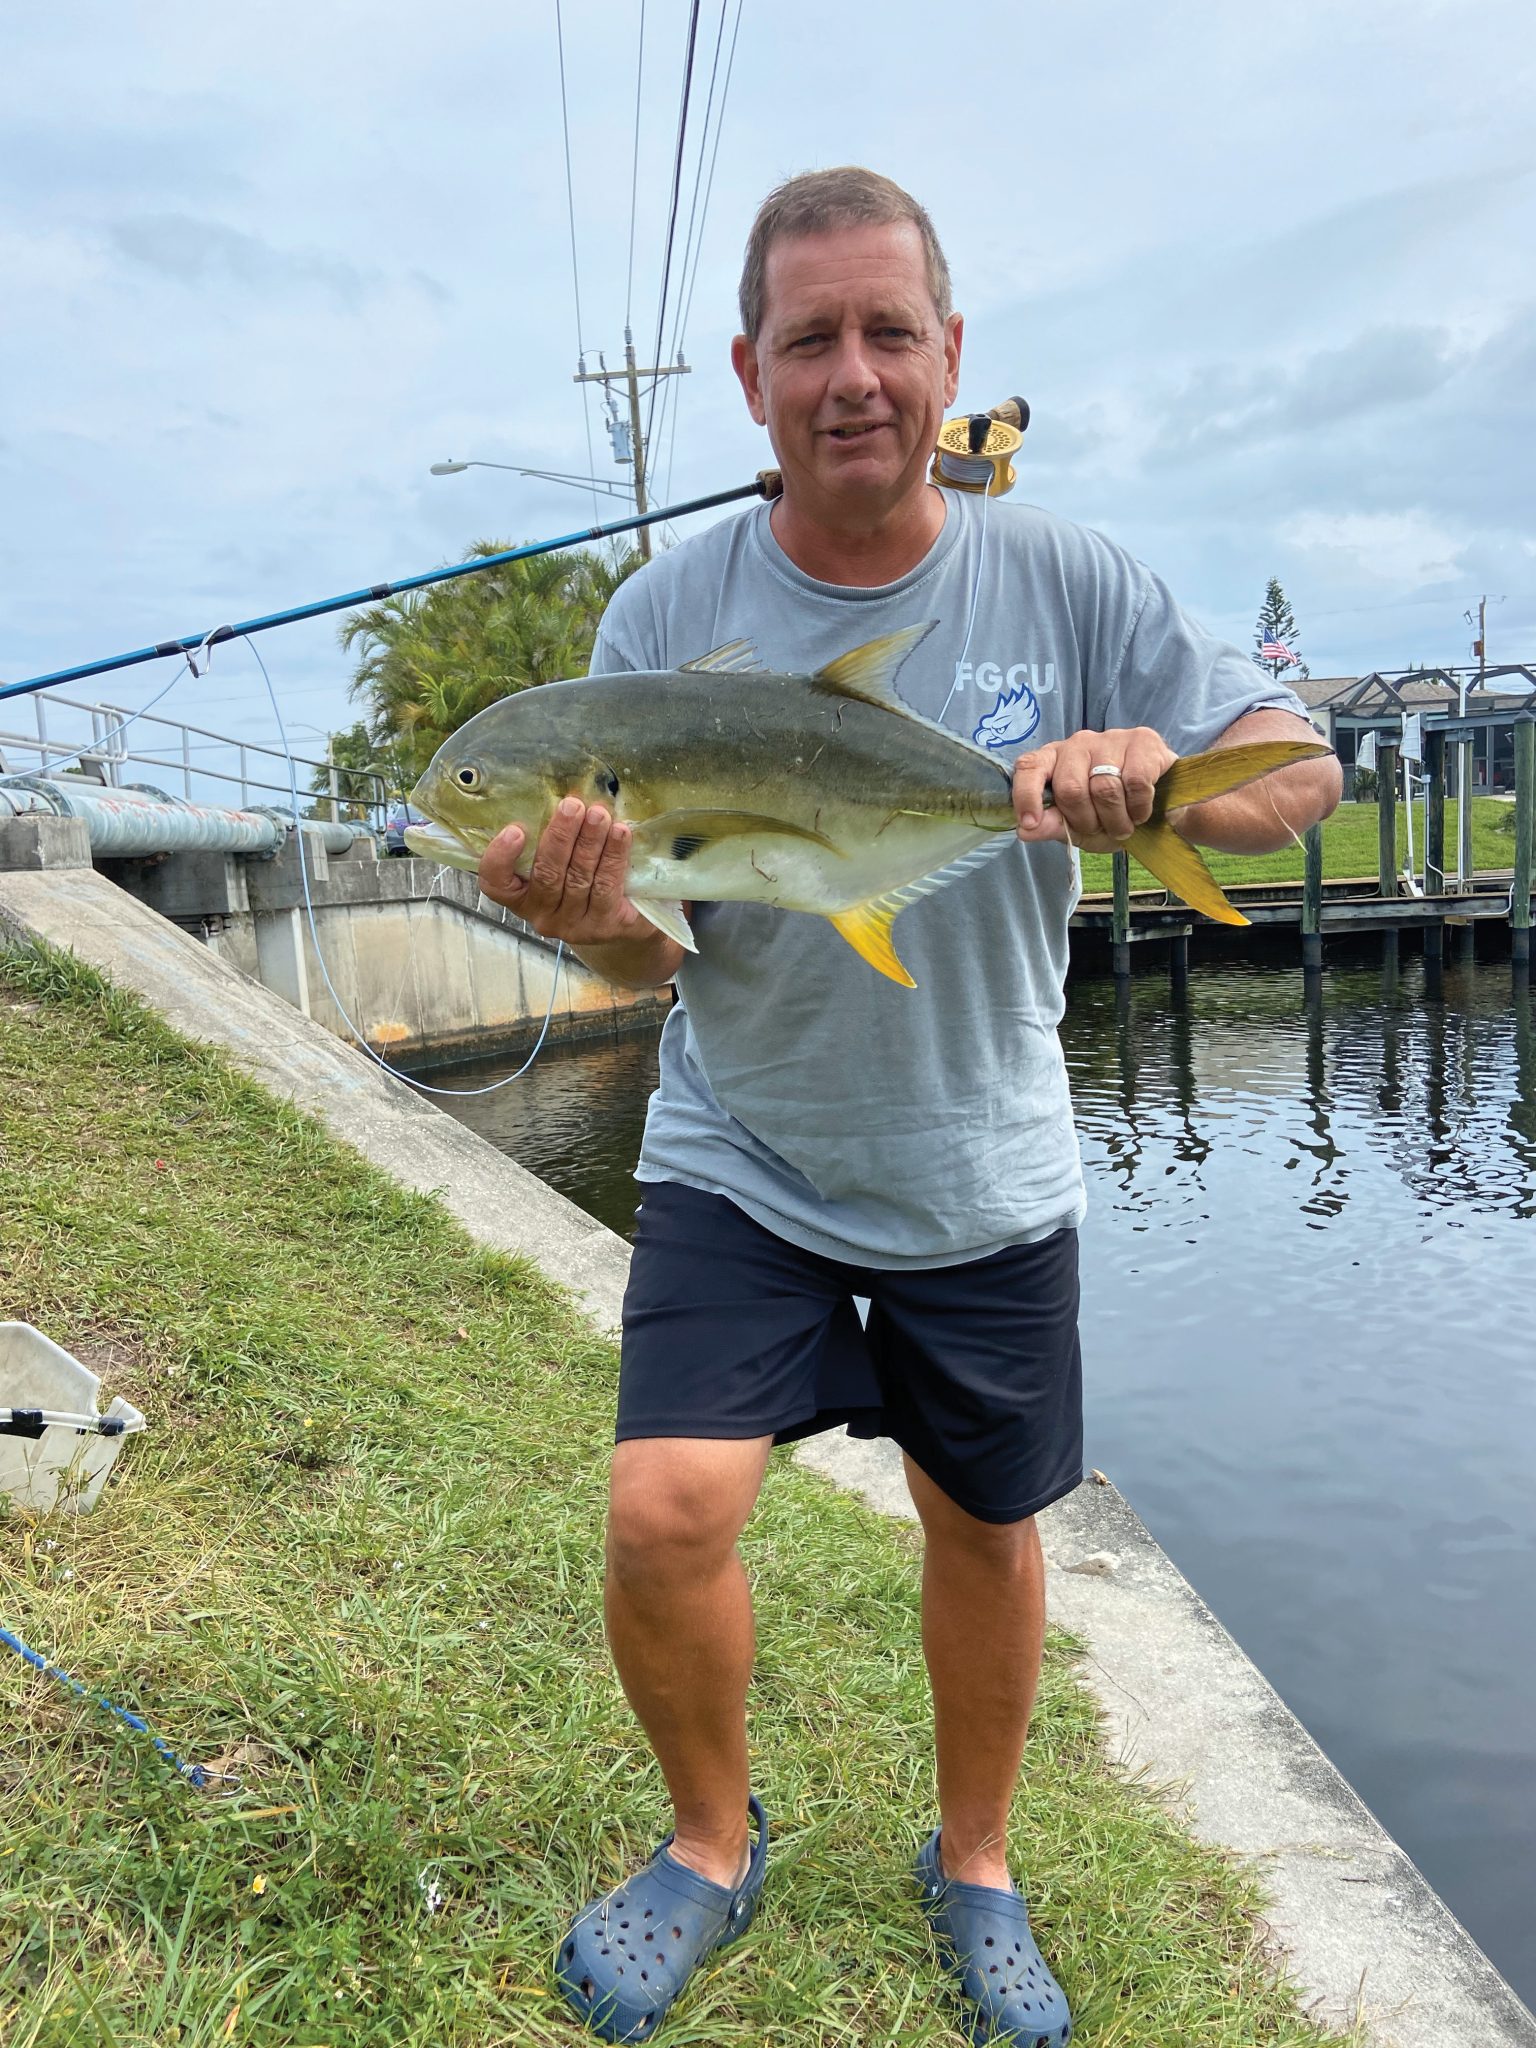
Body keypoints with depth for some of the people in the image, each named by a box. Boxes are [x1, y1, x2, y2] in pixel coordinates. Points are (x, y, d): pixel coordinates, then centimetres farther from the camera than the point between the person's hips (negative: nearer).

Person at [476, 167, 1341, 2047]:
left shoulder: (1062, 584, -8)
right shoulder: (667, 615, -10)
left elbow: (1300, 771, -7)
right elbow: (650, 946, -10)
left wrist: (1154, 775, -29)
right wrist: (588, 916, -35)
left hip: (984, 1177, 1)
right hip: (739, 1167, -1)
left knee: (986, 1532, 14)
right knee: (665, 1514, -13)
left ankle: (974, 1865, 43)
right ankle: (712, 1844, 21)